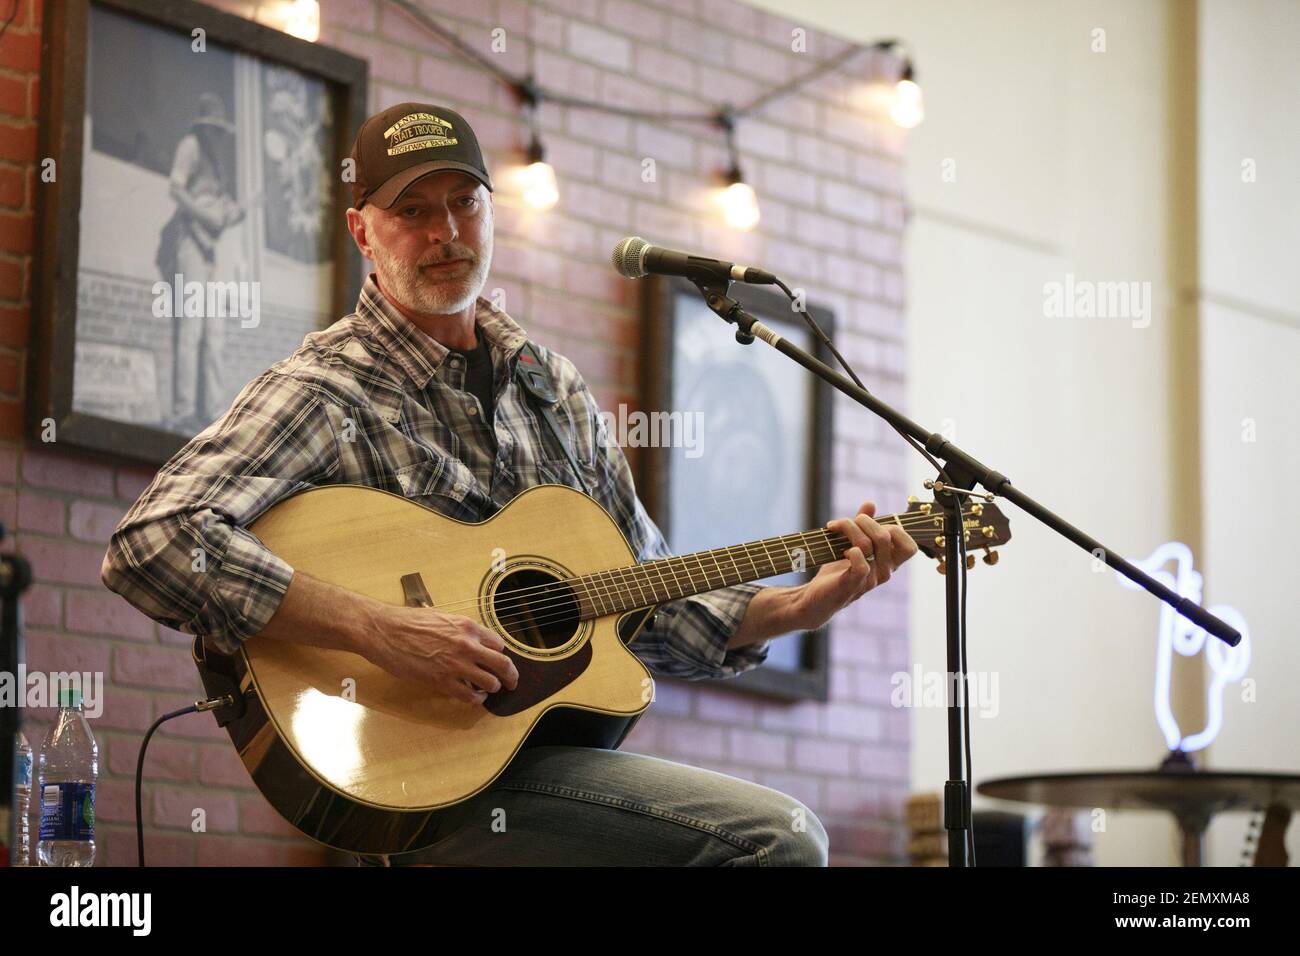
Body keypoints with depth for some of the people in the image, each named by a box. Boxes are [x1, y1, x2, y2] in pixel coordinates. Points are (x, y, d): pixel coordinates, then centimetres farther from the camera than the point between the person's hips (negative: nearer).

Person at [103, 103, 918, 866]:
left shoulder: (549, 383, 16)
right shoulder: (326, 390, -7)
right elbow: (152, 547, -23)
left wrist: (802, 605, 4)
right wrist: (383, 631, -26)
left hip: (555, 745, 7)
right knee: (777, 837, -20)